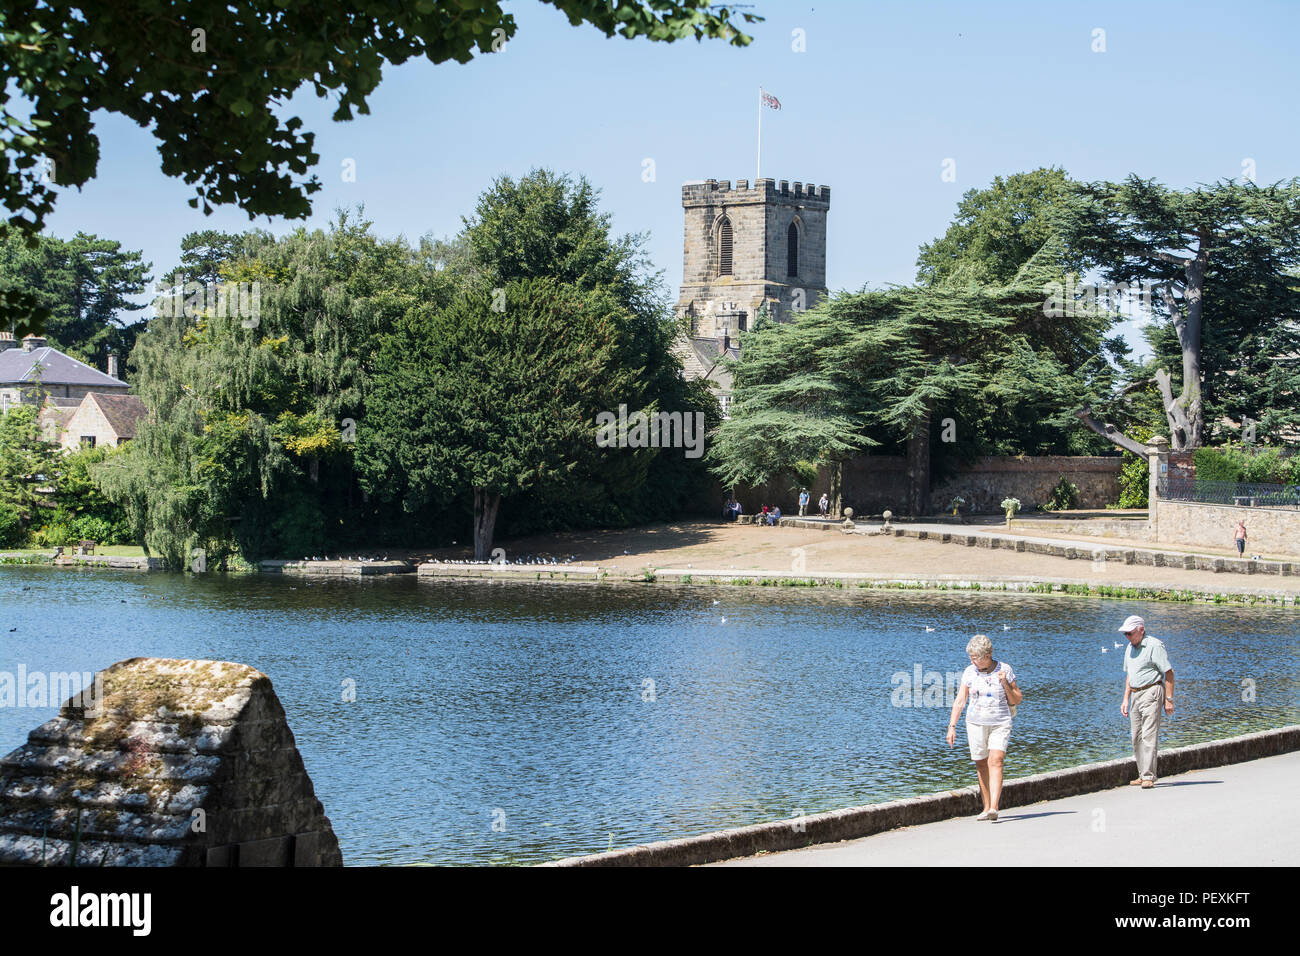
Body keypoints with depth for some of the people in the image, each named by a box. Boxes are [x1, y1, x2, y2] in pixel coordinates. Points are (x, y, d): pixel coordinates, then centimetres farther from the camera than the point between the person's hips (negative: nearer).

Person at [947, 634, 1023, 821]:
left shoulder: (1005, 669, -3)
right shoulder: (970, 672, 1)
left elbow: (1017, 700, 2)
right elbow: (960, 701, 4)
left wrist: (1005, 684, -15)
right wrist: (952, 726, -4)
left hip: (1000, 724, -3)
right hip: (976, 723, 3)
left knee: (995, 762, -17)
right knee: (981, 765, 6)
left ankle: (993, 809, -26)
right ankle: (986, 807, 17)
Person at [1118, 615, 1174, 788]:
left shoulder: (1154, 646, -11)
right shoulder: (1130, 648, 15)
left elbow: (1169, 673, -13)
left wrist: (1169, 699, -16)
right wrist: (1126, 699, 19)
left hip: (1151, 693, -9)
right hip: (1136, 695, 9)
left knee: (1149, 736, -14)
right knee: (1137, 738, 8)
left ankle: (1149, 777, -17)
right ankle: (1142, 776, 14)